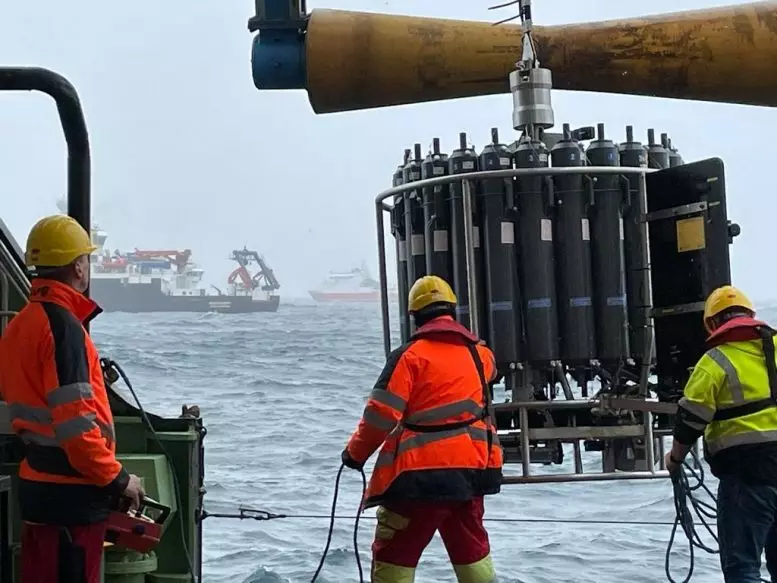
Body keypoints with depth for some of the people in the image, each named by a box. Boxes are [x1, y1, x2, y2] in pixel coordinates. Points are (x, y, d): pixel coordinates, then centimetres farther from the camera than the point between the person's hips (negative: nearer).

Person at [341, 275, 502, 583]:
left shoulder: (410, 354, -9)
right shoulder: (479, 353, 8)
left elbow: (382, 413, -13)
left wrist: (356, 451, 1)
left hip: (419, 475, -5)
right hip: (471, 471, 6)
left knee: (393, 554, 3)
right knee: (472, 551, 21)